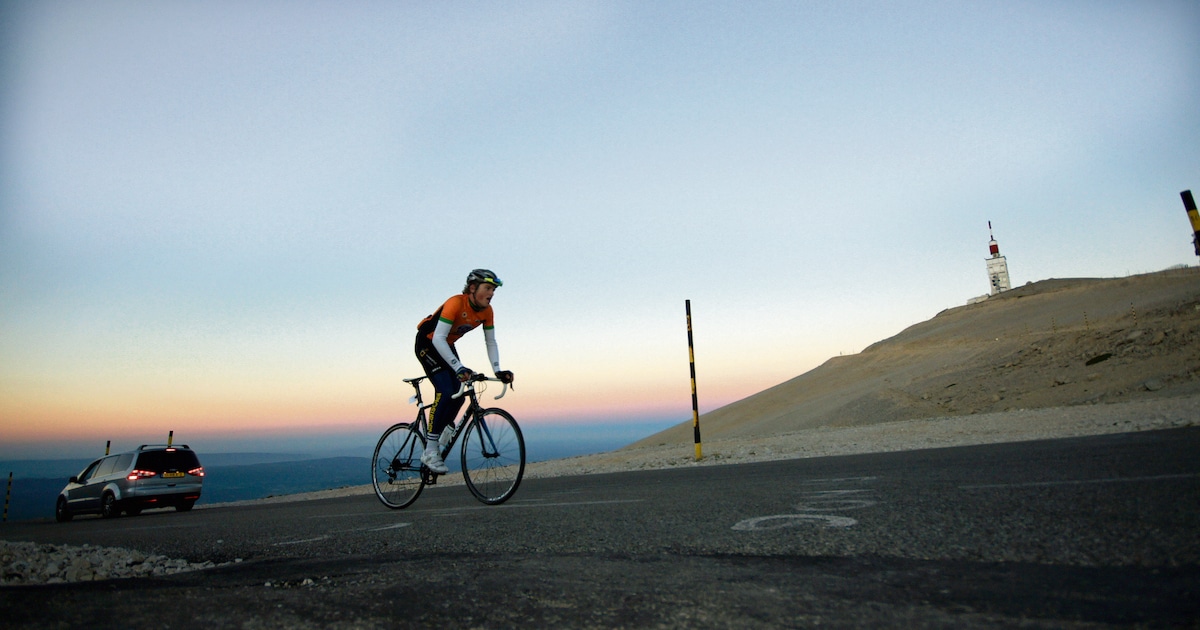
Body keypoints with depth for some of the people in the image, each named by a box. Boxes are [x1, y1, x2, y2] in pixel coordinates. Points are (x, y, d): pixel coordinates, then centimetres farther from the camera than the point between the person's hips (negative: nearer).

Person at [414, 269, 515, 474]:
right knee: (445, 393, -21)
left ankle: (439, 438, 18)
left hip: (446, 346, 7)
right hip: (427, 344, -7)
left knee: (459, 394, -2)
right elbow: (438, 338, -38)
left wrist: (497, 371, -18)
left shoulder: (487, 311, -11)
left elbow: (491, 342, -5)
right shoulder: (456, 303, -31)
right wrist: (459, 368, -45)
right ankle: (430, 452, -14)